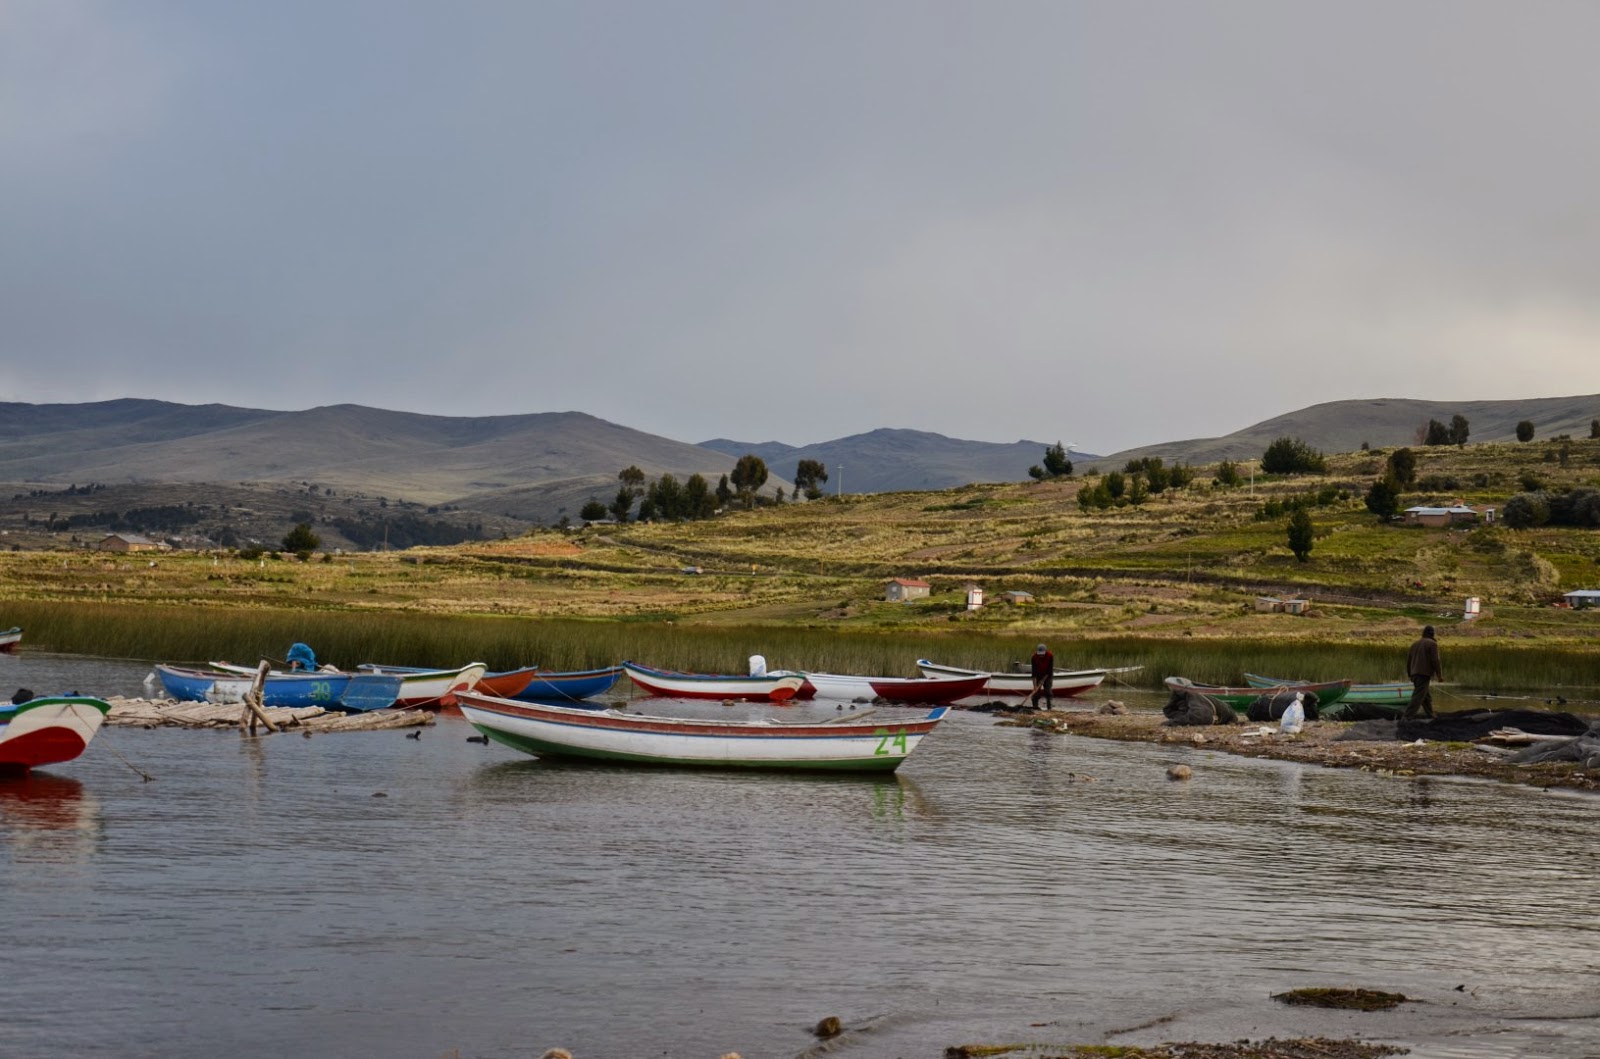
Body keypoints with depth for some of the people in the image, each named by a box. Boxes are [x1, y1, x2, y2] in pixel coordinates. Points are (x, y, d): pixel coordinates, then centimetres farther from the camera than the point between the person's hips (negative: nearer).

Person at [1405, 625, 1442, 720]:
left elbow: (1408, 660, 18)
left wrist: (1410, 675, 26)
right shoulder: (1432, 644, -3)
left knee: (1427, 697, 17)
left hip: (1415, 674, 8)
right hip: (1424, 674, -8)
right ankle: (1408, 717, -23)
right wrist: (1440, 675, -5)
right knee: (1418, 697, -13)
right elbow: (1435, 660, -11)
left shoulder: (1415, 644, 18)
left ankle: (1431, 717, 21)